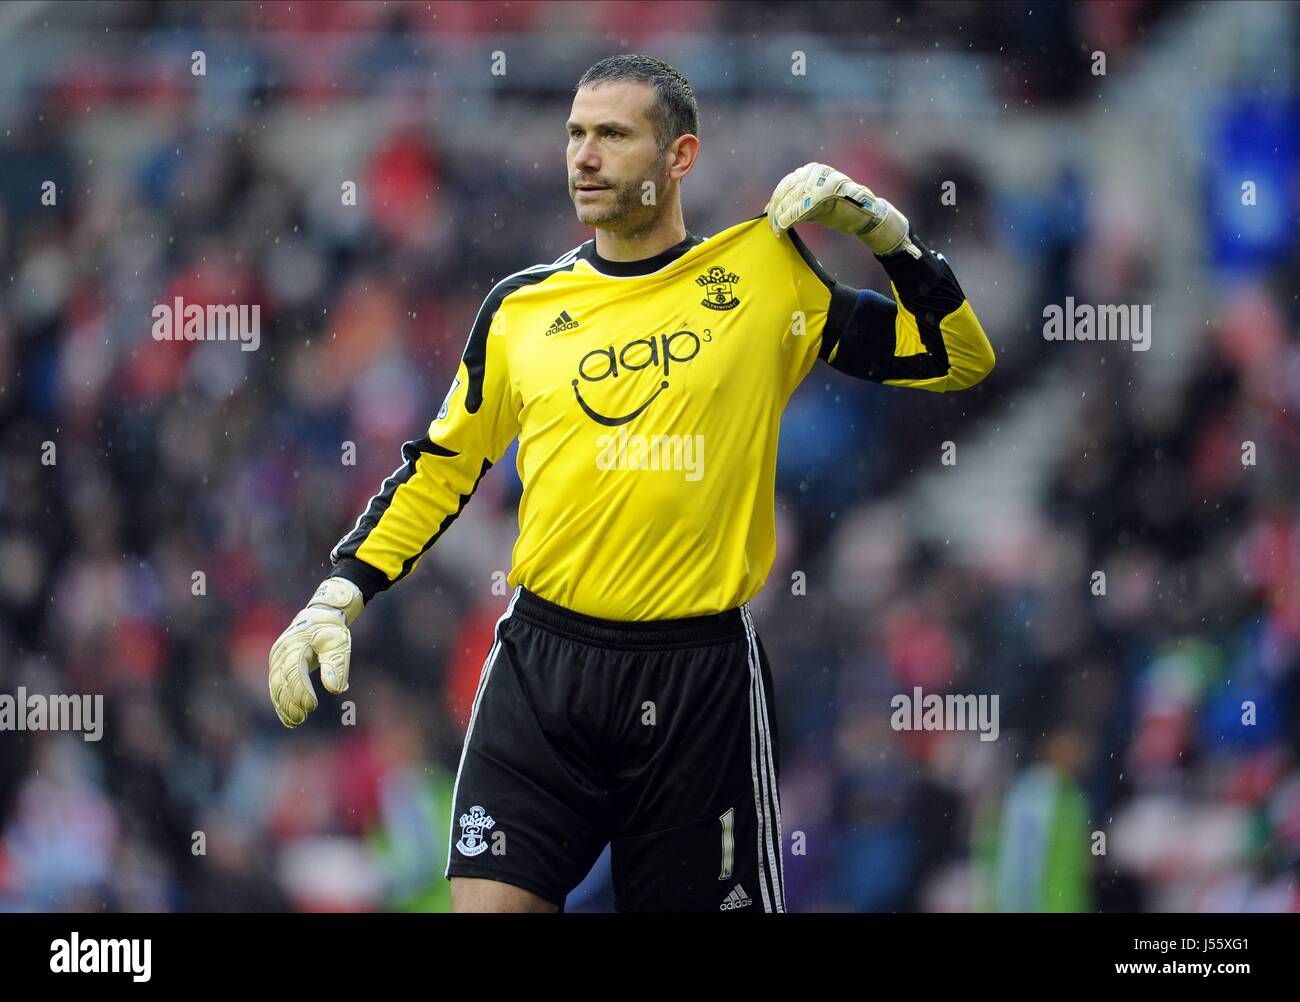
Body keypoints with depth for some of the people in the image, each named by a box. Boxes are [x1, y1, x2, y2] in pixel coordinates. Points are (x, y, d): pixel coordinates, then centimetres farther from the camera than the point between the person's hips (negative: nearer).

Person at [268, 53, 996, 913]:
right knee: (488, 901, -10)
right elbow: (442, 466, 17)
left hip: (701, 679, -1)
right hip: (541, 665, 1)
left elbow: (957, 358, 5)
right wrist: (340, 596, 8)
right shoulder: (520, 307, 8)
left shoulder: (766, 270, 2)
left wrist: (885, 232, -7)